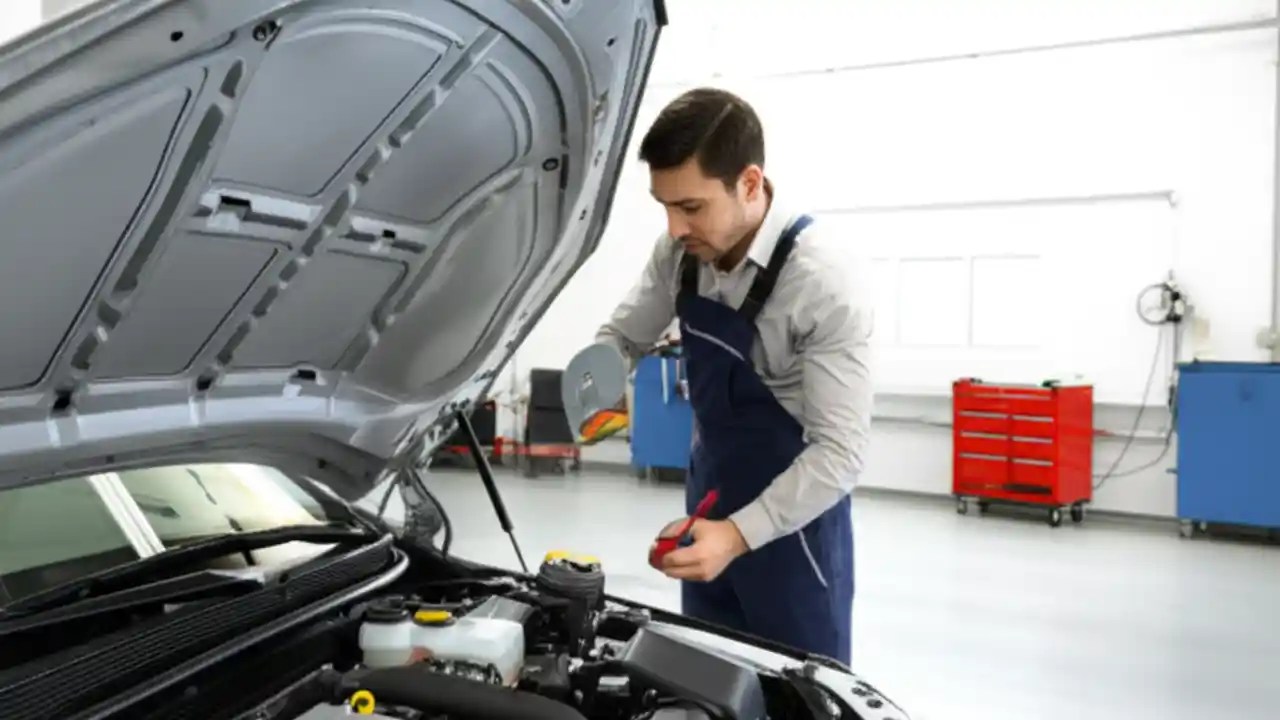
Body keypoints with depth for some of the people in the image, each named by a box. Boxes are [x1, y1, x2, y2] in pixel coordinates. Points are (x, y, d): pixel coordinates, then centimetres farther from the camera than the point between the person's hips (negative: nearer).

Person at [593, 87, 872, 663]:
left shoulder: (822, 282, -28)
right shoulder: (682, 249, -9)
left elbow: (841, 450, -27)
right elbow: (625, 335, 6)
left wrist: (740, 533, -36)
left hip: (793, 513, -6)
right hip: (709, 492, 6)